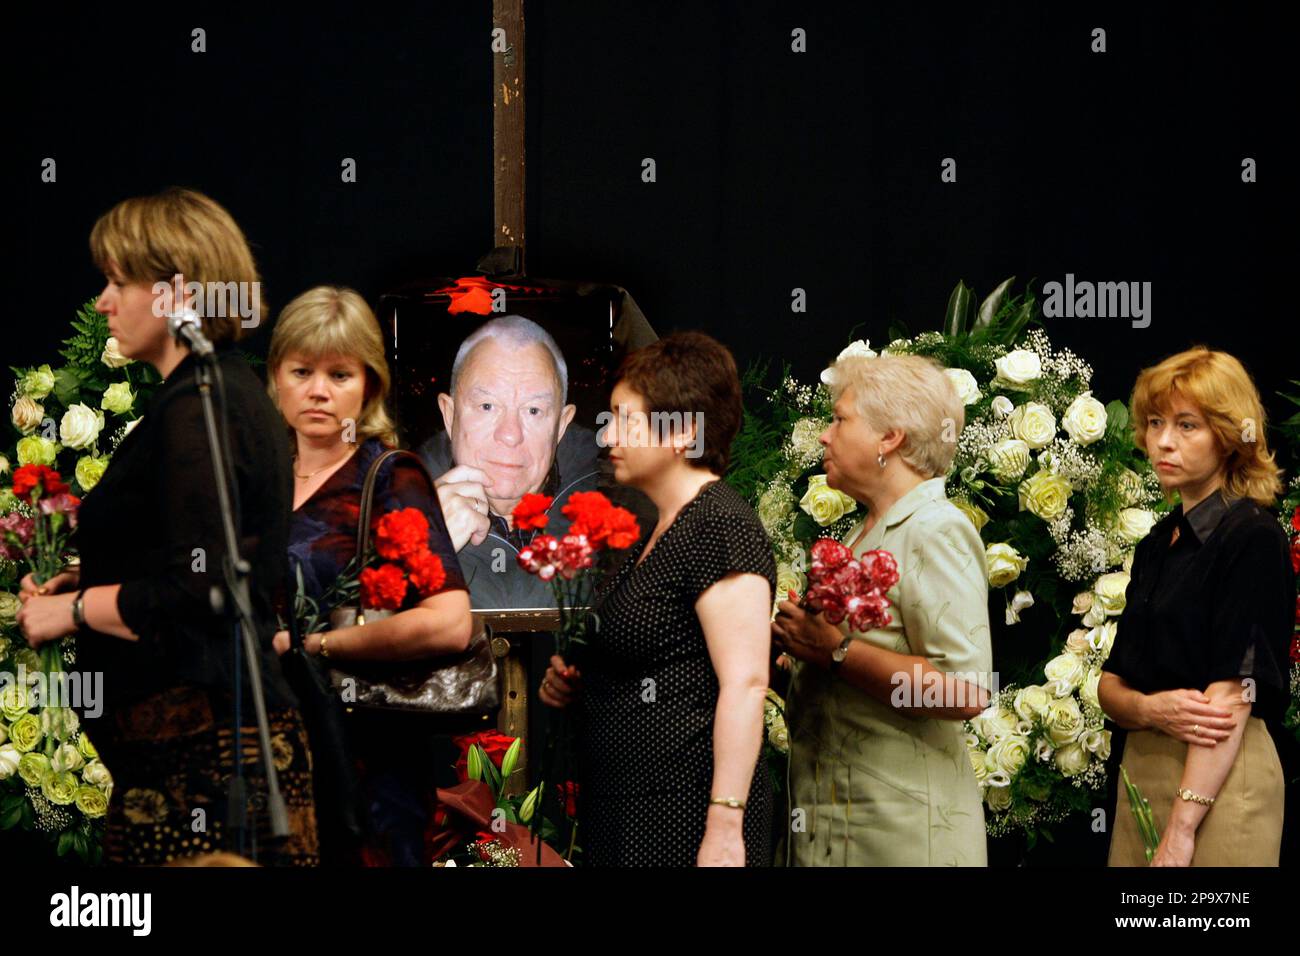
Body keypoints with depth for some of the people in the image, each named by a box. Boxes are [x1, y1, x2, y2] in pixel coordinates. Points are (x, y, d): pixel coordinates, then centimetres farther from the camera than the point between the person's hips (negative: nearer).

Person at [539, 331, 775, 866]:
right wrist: (576, 685, 10)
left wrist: (725, 827, -26)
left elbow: (745, 683, -22)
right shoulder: (664, 529, 15)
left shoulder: (721, 528, -15)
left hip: (684, 820, -10)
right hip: (625, 812, 10)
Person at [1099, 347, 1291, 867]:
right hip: (1143, 766, 7)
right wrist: (1150, 709, -13)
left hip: (1219, 780, -7)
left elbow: (1232, 696, -17)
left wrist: (1181, 832, -22)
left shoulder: (1253, 537, -10)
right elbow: (1109, 683, 11)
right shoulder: (1157, 545, 13)